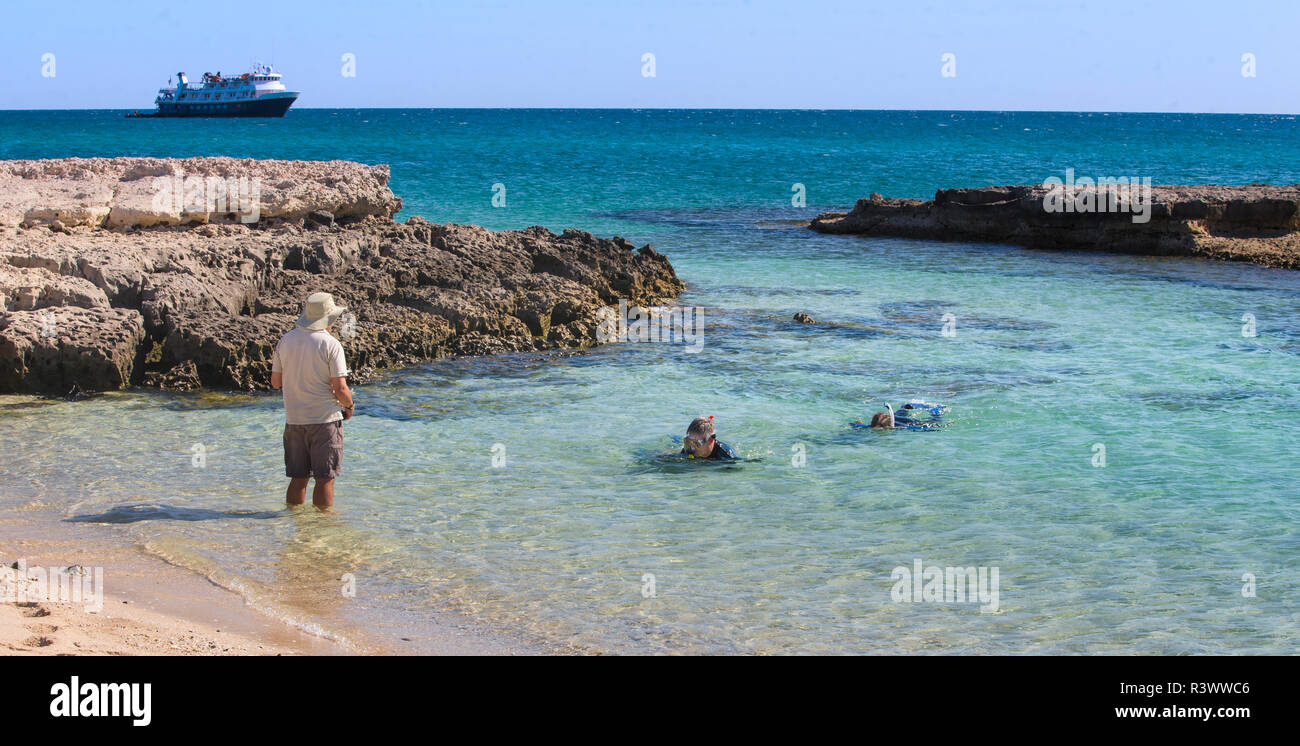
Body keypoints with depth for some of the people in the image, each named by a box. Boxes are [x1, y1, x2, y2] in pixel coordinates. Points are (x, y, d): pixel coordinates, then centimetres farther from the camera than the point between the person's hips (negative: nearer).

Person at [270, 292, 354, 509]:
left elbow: (276, 382, 10)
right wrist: (349, 406, 5)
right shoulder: (330, 344, -12)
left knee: (298, 477, 13)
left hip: (294, 419, 5)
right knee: (325, 478, 1)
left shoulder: (286, 341, 4)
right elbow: (340, 388, -14)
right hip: (325, 418, -5)